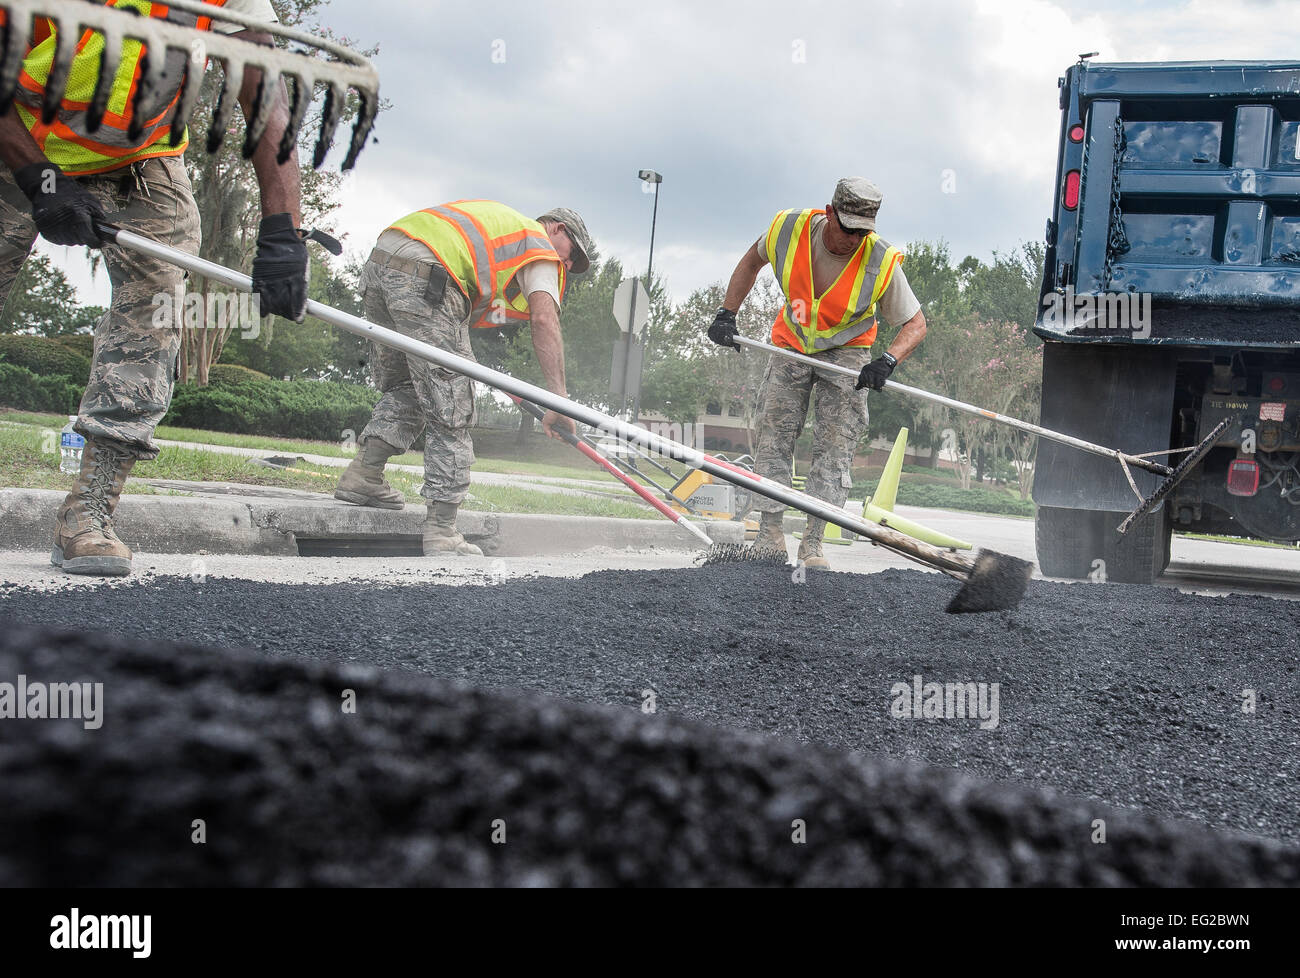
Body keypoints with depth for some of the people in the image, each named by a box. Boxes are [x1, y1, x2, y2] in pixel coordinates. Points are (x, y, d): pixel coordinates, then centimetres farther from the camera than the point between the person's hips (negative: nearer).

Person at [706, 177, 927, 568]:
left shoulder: (882, 261, -26)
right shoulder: (790, 229, -21)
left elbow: (916, 324, -16)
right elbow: (752, 261, 2)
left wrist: (888, 361, -35)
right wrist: (727, 313, -4)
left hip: (846, 351, -2)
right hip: (791, 345, 2)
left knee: (835, 447, -9)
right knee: (774, 436, -2)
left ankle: (812, 544, -7)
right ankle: (770, 536, 3)